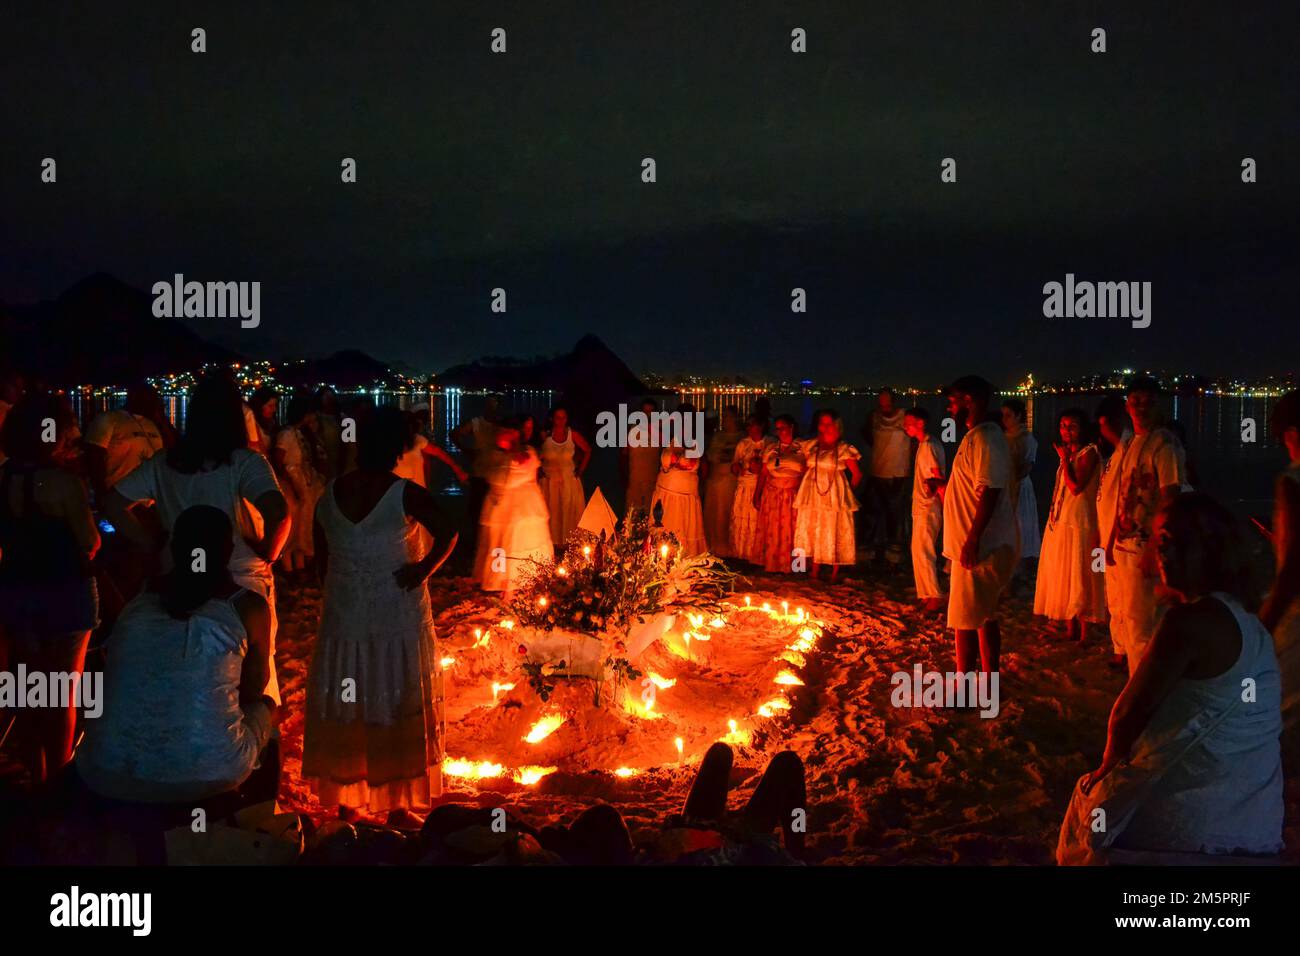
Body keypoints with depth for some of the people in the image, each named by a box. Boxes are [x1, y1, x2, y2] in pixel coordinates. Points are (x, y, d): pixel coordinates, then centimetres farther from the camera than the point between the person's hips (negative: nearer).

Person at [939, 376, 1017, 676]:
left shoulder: (984, 438, -17)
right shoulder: (978, 435, 14)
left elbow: (989, 492, -23)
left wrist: (971, 540, -24)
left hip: (979, 547, -10)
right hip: (987, 546, 10)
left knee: (965, 620, -4)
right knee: (985, 616, 16)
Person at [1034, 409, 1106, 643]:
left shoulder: (1089, 452, -11)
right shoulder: (1069, 453, 15)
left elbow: (1076, 487, -21)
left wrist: (1064, 459, -14)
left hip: (1079, 522, -8)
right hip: (1060, 522, 8)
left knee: (1079, 578, -4)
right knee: (1063, 578, 11)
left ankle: (1084, 635, 2)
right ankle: (1071, 631, 19)